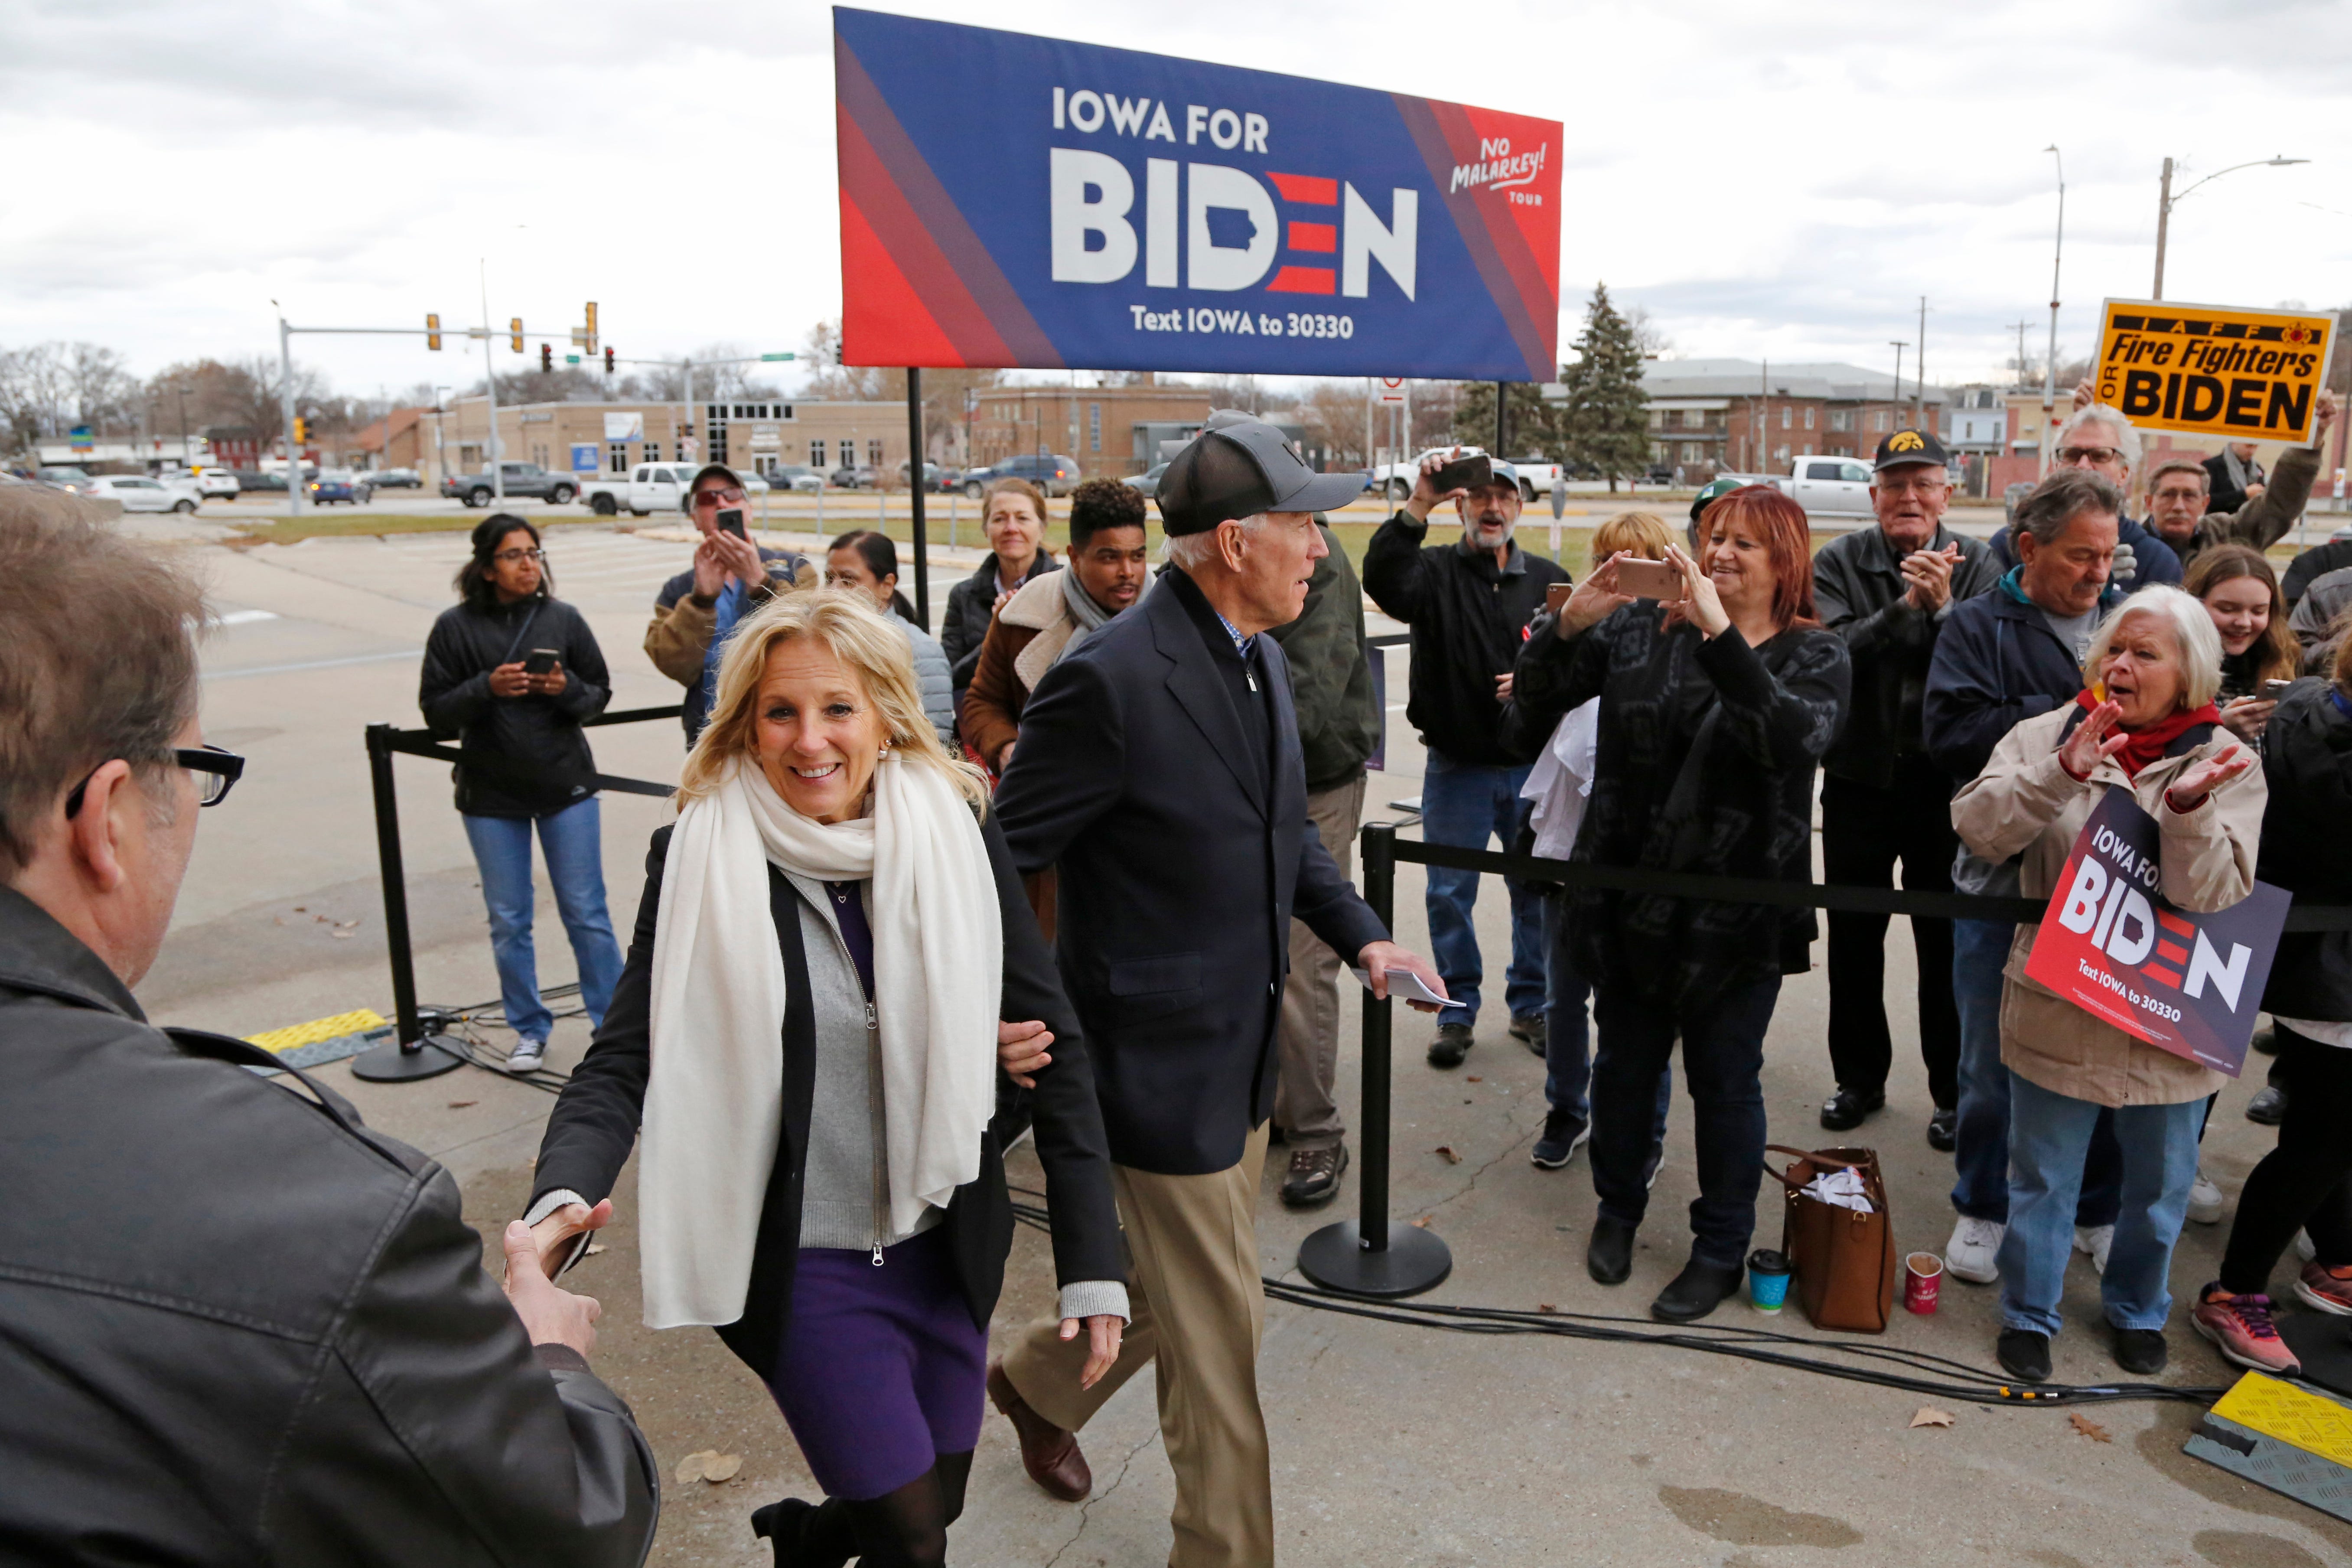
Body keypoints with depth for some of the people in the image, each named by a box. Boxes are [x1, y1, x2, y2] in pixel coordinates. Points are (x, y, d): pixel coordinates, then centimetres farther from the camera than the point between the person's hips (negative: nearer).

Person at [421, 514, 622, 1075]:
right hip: (491, 795, 1)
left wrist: (566, 687, -17)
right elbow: (436, 711, -3)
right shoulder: (456, 627, -3)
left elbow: (600, 694, 4)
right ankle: (529, 1030, 25)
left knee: (586, 913, 3)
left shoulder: (563, 619, -2)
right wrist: (487, 688, -20)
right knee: (508, 922, 10)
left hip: (566, 785, 0)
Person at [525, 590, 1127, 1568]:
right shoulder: (702, 859, -12)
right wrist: (564, 1200, -31)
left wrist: (1093, 1267, -8)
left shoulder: (957, 836, -8)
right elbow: (624, 1061, -11)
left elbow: (1053, 1043, -6)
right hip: (802, 1267, -3)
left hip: (946, 1248, 3)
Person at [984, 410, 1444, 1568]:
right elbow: (1003, 862, -18)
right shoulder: (1111, 681, -24)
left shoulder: (1259, 655, 5)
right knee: (1220, 1334, 5)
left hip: (1245, 1050, 9)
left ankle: (1036, 1380, 52)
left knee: (1182, 1288, 26)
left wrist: (1358, 933, 5)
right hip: (1165, 1063, -9)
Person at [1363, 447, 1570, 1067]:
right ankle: (1457, 1012, 21)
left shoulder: (1547, 579, 6)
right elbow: (1382, 580, -25)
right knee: (1450, 893, 6)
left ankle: (1532, 1006, 27)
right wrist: (1417, 507, -35)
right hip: (1457, 769, -2)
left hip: (1533, 766, 2)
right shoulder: (1435, 571, -3)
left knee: (1538, 890, 10)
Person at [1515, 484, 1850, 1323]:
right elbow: (1537, 690, -2)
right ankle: (1618, 1209, 40)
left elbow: (1798, 736, -26)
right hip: (1630, 897, 3)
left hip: (1737, 913, -2)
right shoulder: (1642, 631, 3)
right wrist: (1570, 621, -21)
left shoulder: (1814, 655, -4)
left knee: (1725, 1080, 9)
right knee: (1626, 1063, 17)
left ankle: (1721, 1251, 28)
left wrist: (1721, 634, -34)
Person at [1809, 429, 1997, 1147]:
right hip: (1859, 775, 1)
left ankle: (1953, 1089, 22)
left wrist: (1943, 608, -28)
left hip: (1944, 780, -1)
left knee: (1946, 939, 7)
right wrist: (1903, 607, -27)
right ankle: (1860, 1076, 28)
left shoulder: (1975, 566, -4)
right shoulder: (1839, 562, -3)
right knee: (1853, 935, 12)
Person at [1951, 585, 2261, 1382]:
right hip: (2058, 1010, -1)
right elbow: (1978, 828, -18)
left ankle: (2138, 1310, 45)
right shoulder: (2049, 735, -5)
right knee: (2043, 1180, 14)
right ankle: (2029, 1315, 35)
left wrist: (2190, 808, -31)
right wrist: (2062, 773, -30)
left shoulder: (2225, 764, -5)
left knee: (2159, 1185, 20)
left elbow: (2213, 896, -15)